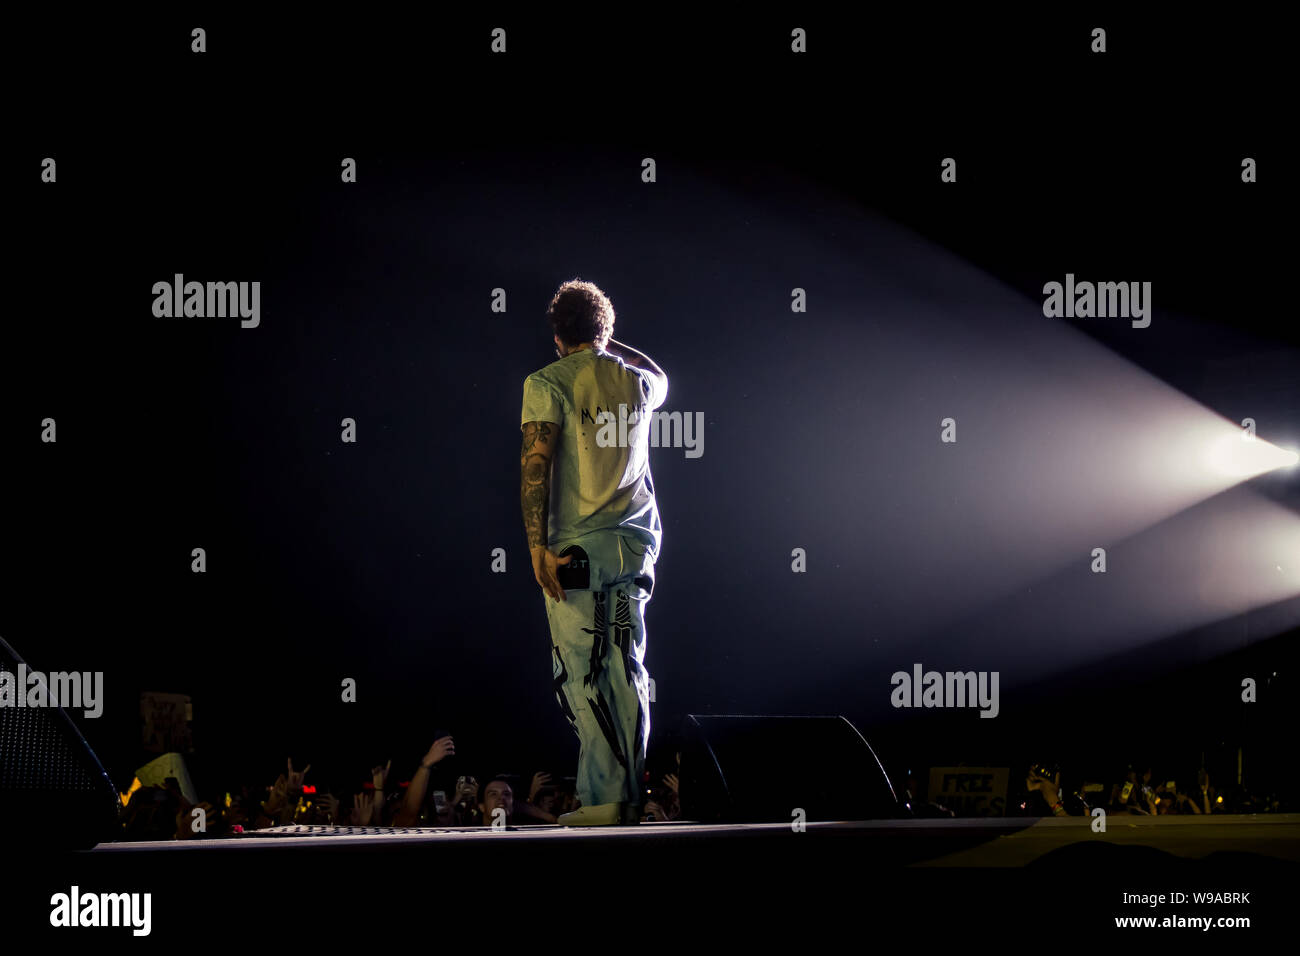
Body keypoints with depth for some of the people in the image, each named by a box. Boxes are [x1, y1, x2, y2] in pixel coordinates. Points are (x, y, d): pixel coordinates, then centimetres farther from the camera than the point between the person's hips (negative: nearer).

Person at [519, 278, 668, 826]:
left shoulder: (547, 383, -3)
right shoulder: (637, 382, 12)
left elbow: (536, 463, -12)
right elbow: (660, 378, 38)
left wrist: (538, 546, -13)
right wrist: (607, 343, 38)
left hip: (578, 548, -5)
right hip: (635, 543, 5)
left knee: (581, 674, -3)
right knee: (627, 671, 8)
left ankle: (605, 796, -7)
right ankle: (630, 797, 8)